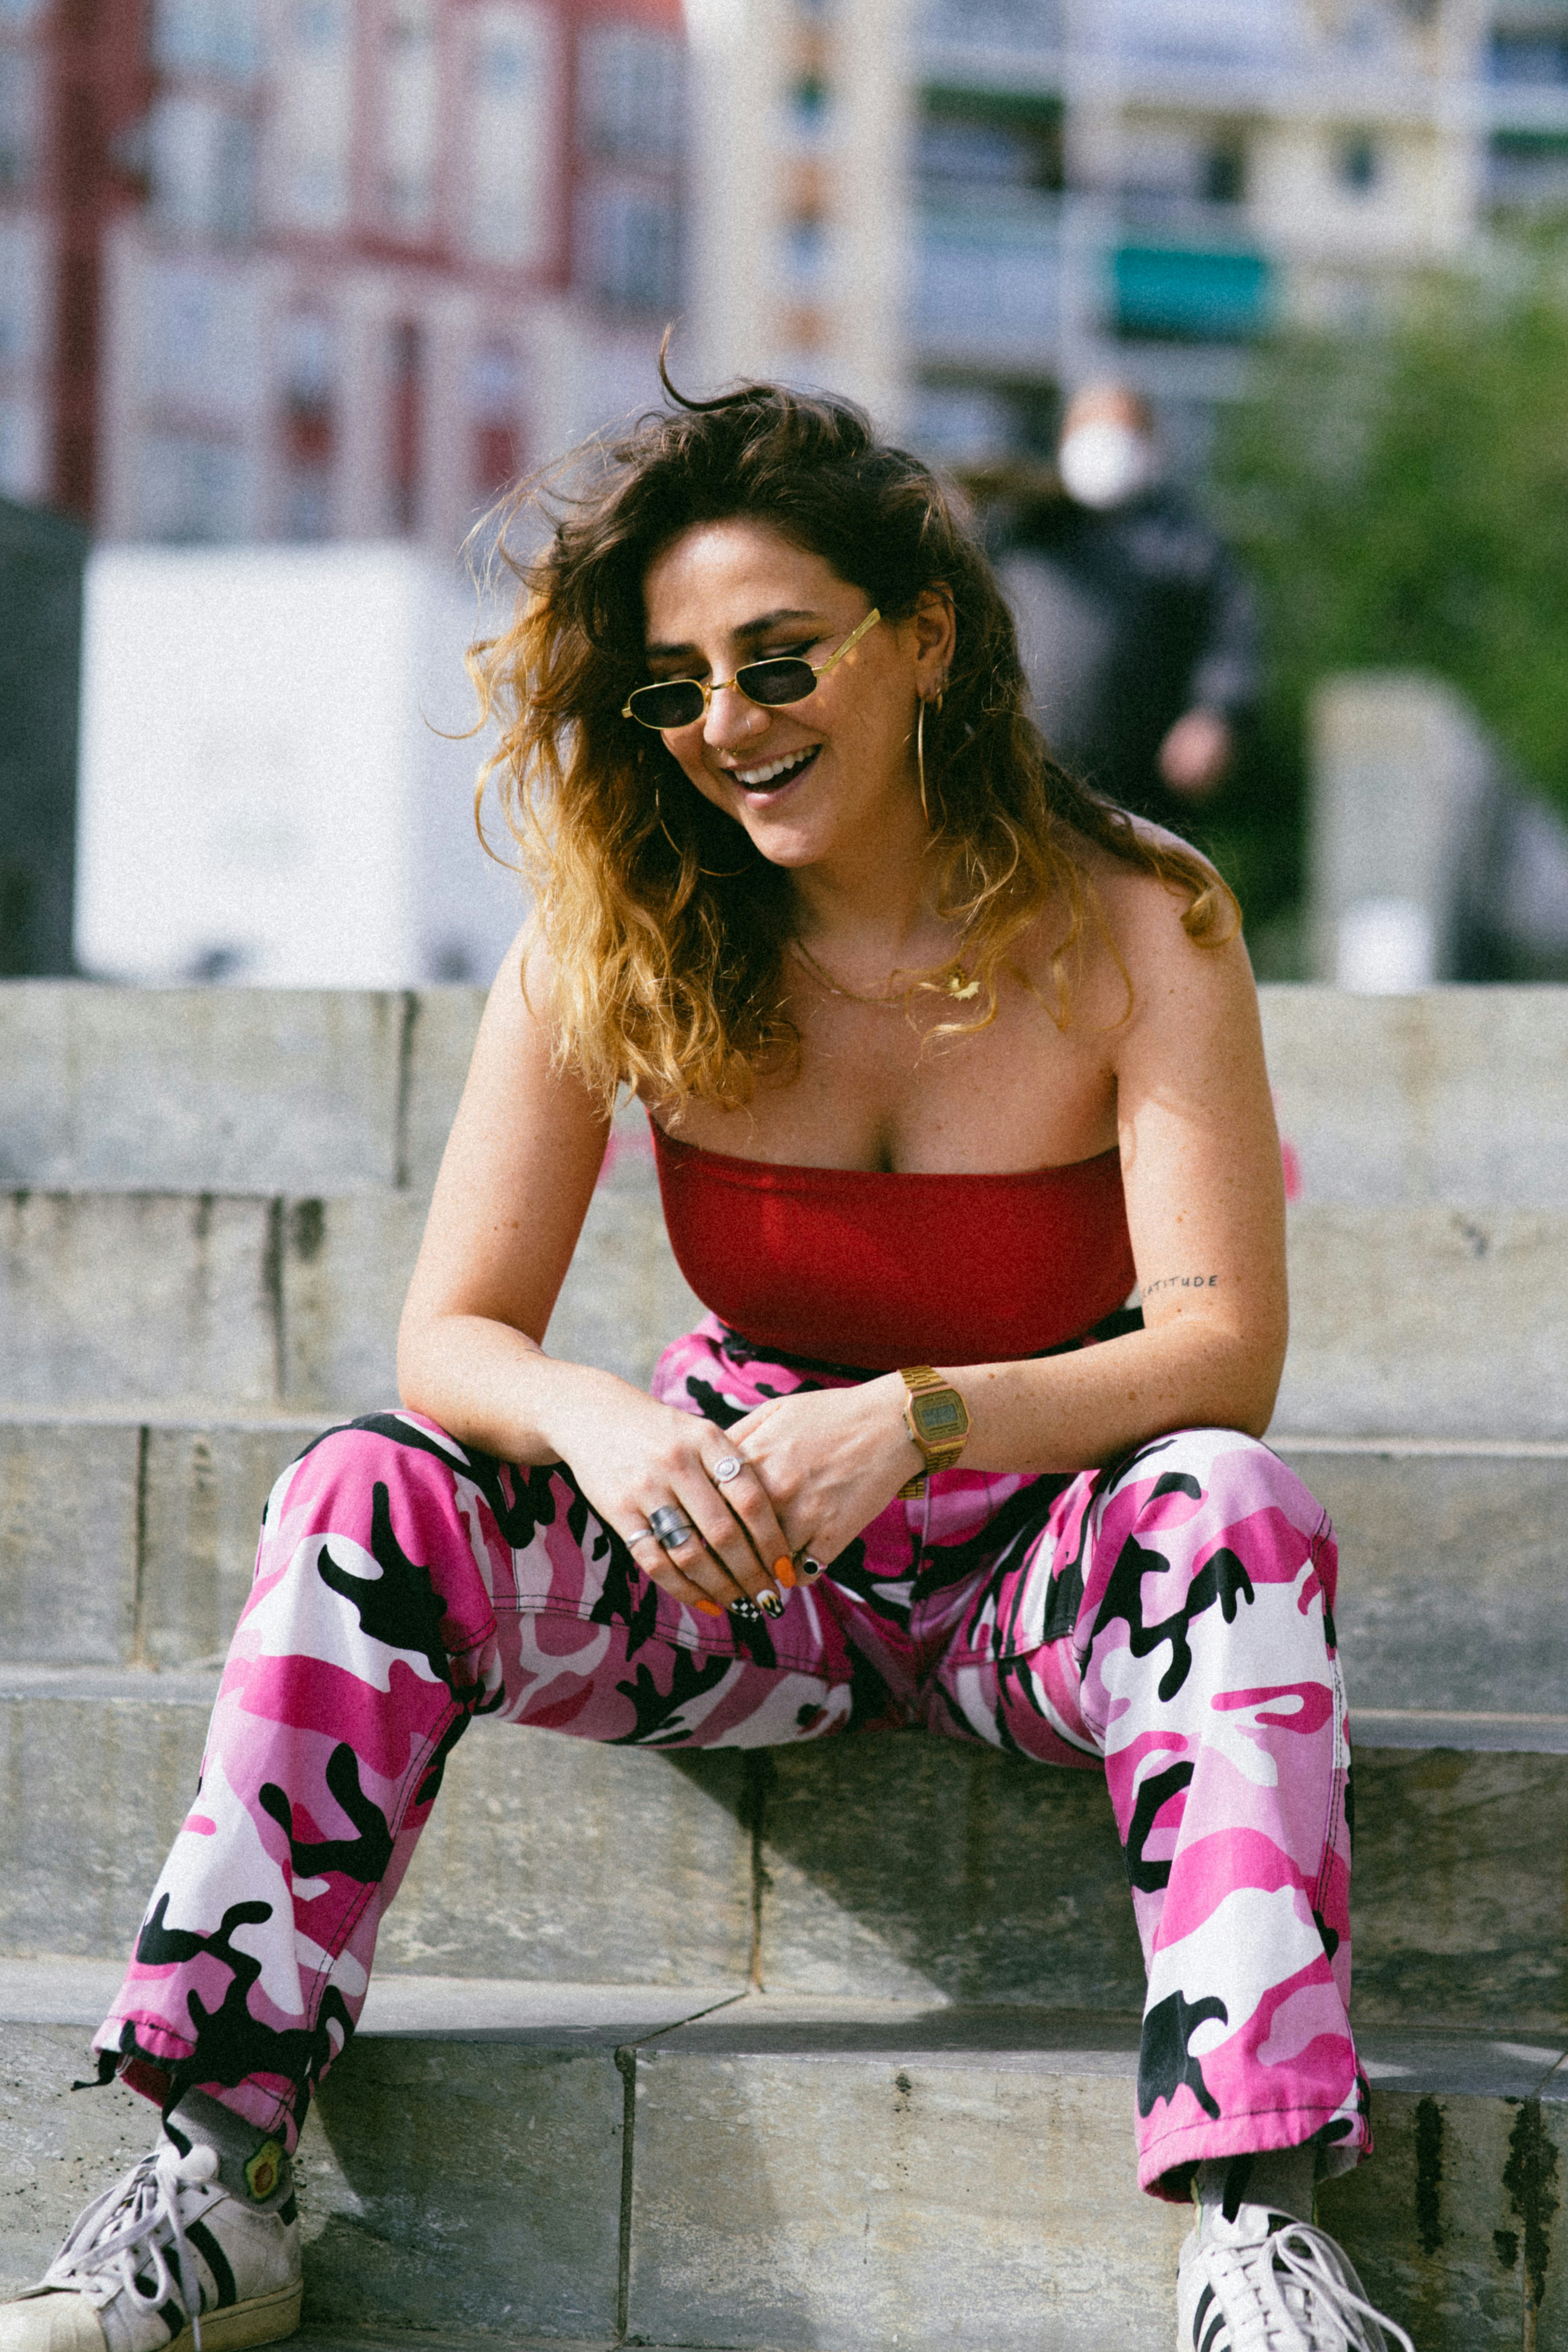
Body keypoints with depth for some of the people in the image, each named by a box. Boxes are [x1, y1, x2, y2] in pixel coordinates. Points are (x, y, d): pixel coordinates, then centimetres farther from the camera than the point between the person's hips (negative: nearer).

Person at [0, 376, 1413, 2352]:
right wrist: (603, 1424, -33)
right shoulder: (614, 946, -6)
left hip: (1050, 1552, -2)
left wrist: (914, 1420, -38)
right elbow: (453, 1329, -8)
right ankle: (211, 2183, -24)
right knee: (369, 1496, -22)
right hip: (744, 1545, 2)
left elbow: (1223, 1351, -20)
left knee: (1234, 1507, -34)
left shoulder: (1133, 930, -13)